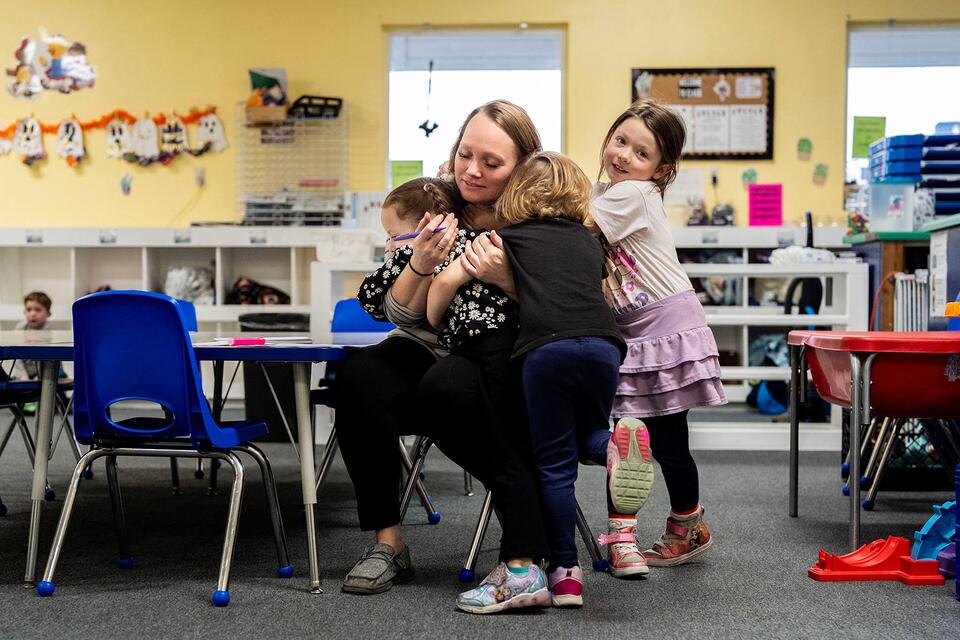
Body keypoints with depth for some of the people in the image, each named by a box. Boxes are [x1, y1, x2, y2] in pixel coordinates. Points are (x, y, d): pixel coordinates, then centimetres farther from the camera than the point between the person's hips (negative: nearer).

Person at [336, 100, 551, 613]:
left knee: (447, 385, -36)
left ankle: (525, 564, -33)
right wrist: (420, 266, -23)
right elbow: (399, 316, -2)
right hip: (426, 354, 4)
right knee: (360, 378, -27)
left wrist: (508, 281, -28)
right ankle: (387, 543, -16)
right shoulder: (434, 210, 1)